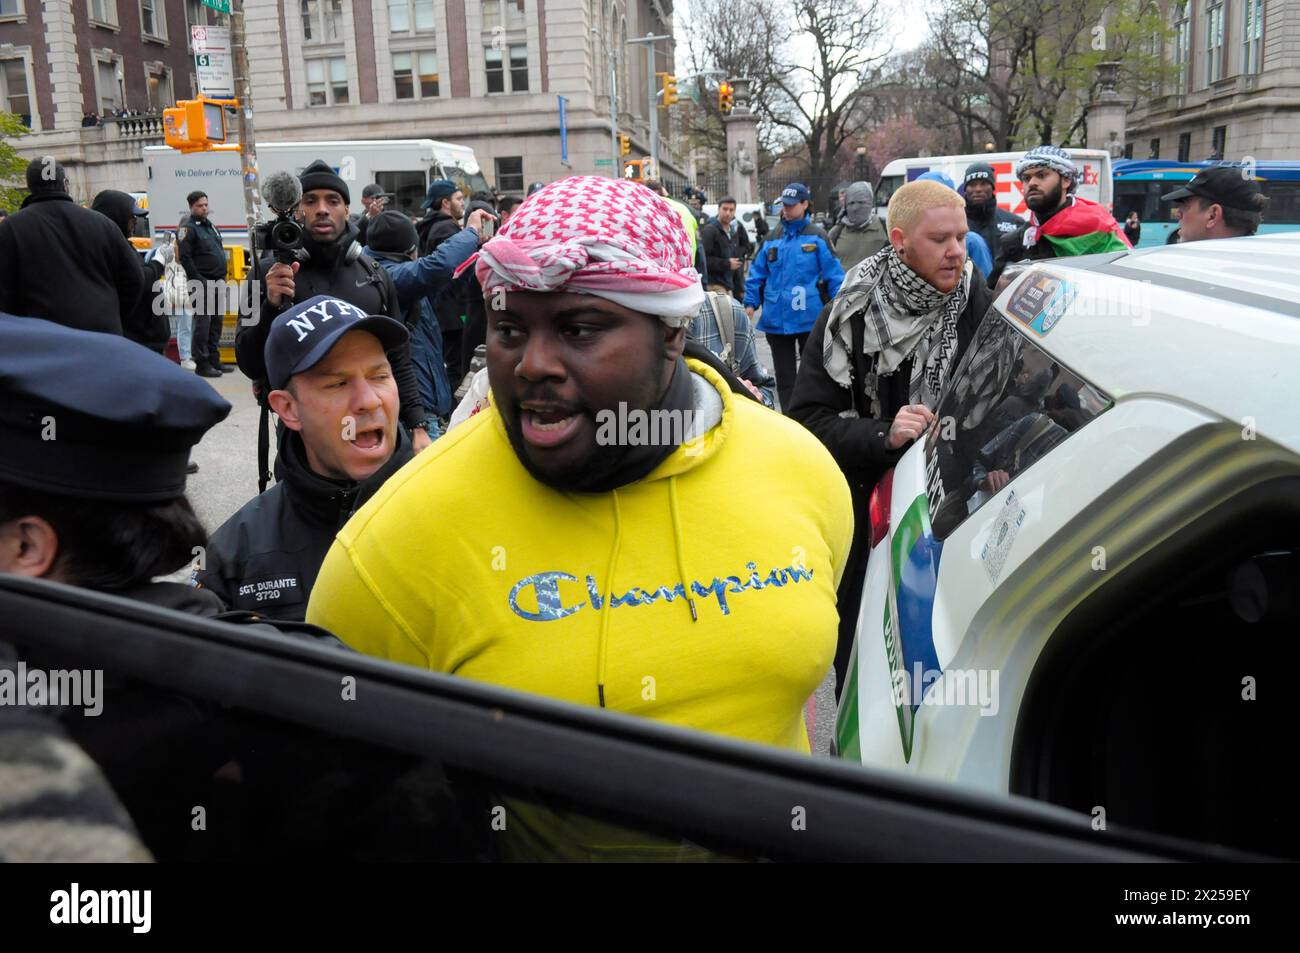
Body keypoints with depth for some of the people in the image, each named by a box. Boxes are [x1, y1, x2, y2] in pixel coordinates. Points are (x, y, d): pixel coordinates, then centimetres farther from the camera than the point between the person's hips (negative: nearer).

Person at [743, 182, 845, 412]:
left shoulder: (817, 237, -3)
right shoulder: (772, 238, 8)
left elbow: (833, 273, -5)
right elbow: (757, 273, 10)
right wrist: (750, 303, 3)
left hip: (809, 317, -3)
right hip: (777, 319, 3)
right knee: (784, 373, 11)